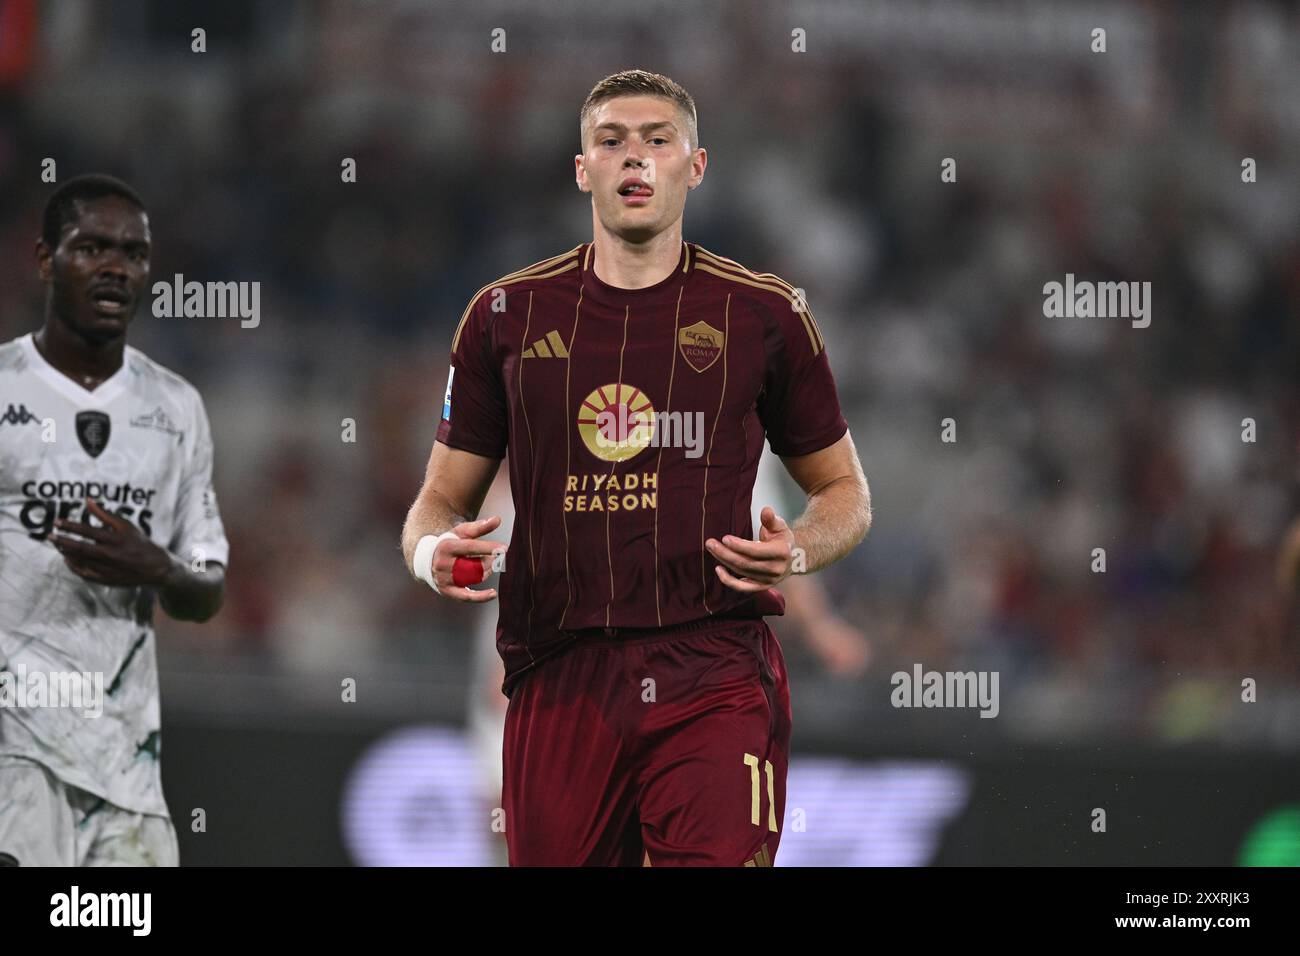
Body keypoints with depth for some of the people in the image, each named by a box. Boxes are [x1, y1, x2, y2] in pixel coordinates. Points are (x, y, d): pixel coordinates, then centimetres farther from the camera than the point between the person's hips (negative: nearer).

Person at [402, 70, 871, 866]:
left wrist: (797, 552, -7)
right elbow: (443, 497, 15)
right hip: (560, 676, 2)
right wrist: (433, 551, -8)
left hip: (715, 680, -2)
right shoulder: (507, 315, 10)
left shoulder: (765, 315, 7)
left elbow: (844, 491, 16)